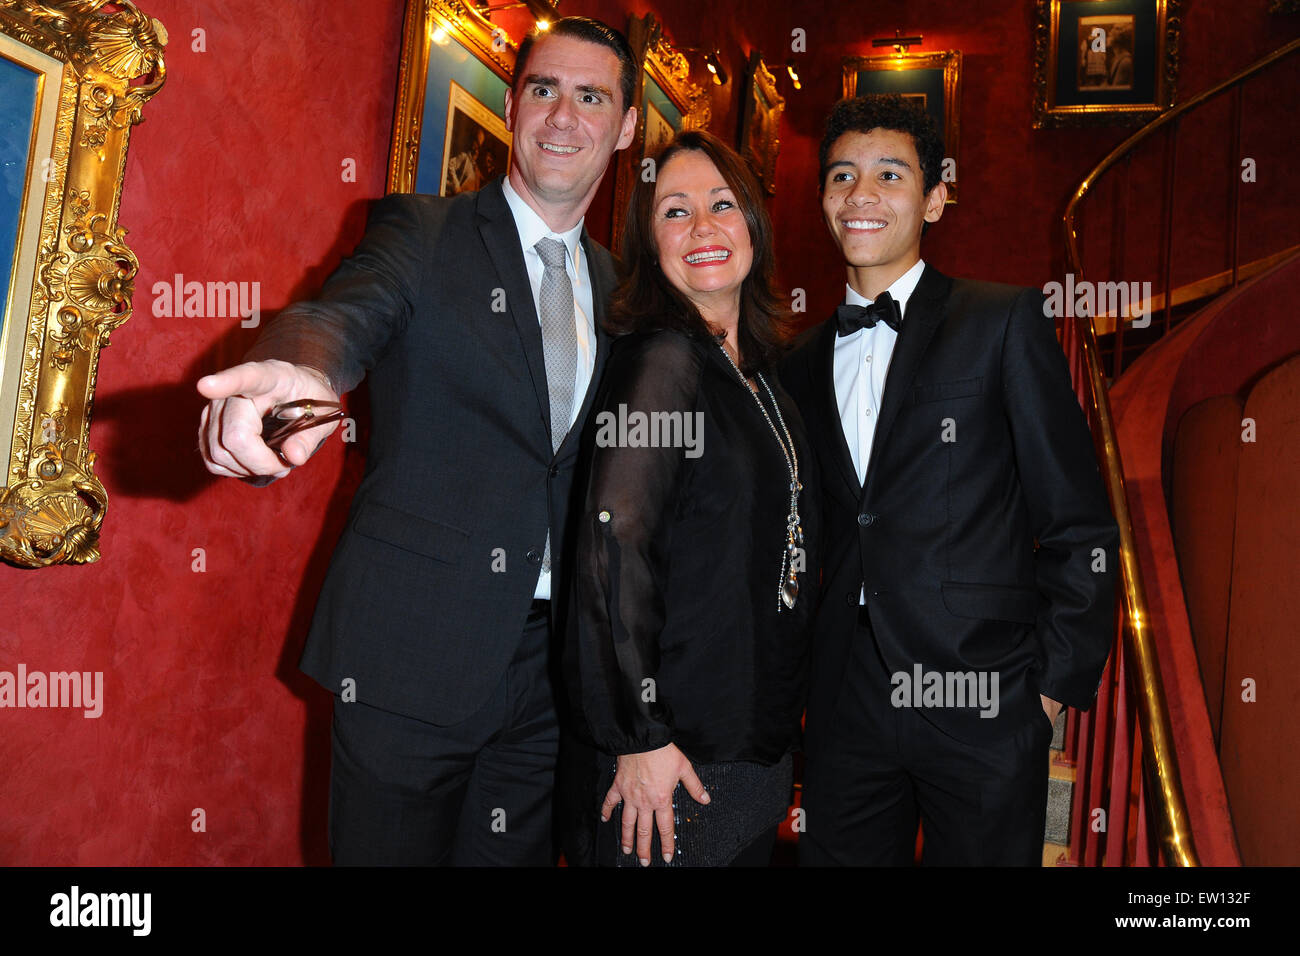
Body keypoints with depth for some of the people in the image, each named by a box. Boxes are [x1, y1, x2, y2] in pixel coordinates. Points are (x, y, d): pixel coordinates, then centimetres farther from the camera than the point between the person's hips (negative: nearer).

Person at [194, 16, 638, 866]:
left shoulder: (614, 287, 12)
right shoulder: (423, 233, -2)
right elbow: (346, 315, -23)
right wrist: (301, 372, -47)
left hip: (547, 660, 4)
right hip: (412, 657, -4)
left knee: (515, 855, 14)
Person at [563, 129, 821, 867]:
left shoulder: (756, 366, 9)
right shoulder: (662, 357, -16)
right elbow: (613, 550, -22)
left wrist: (785, 719, 14)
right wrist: (639, 738, -21)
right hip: (686, 750, -8)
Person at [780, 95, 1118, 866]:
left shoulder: (1005, 322, -2)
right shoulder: (803, 365, 12)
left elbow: (1079, 527, -3)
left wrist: (1057, 682, -6)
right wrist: (805, 677, 8)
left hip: (983, 708, -3)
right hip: (846, 711, 4)